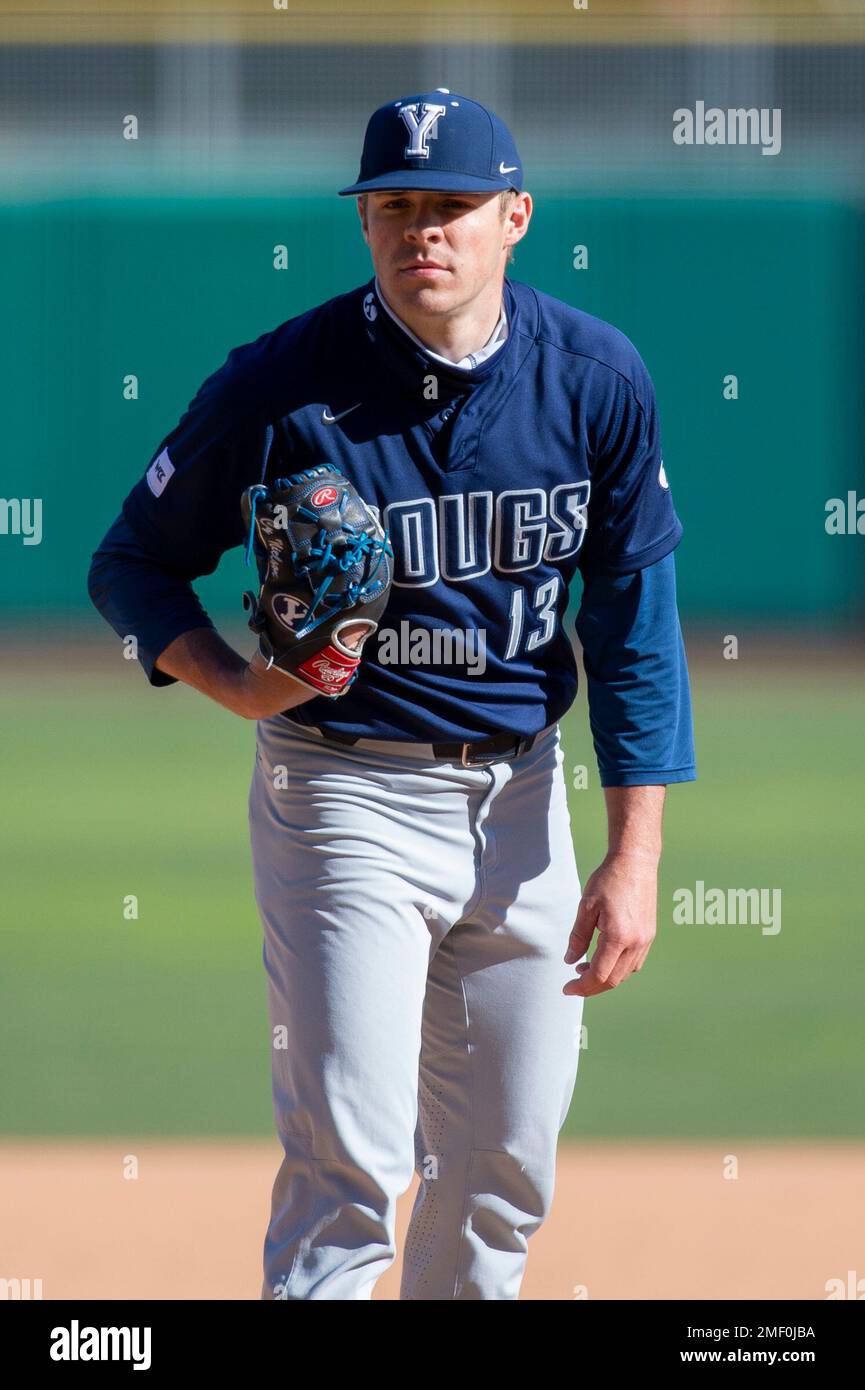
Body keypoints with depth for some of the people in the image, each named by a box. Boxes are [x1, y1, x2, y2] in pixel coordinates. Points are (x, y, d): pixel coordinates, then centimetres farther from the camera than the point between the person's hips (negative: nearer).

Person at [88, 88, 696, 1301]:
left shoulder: (595, 378, -4)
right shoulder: (282, 384, -13)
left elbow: (634, 622, 1)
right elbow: (134, 564, -2)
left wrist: (635, 859, -3)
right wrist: (235, 685, -21)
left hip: (519, 792, 4)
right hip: (347, 798, -4)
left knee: (510, 1173, 11)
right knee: (351, 1159, -12)